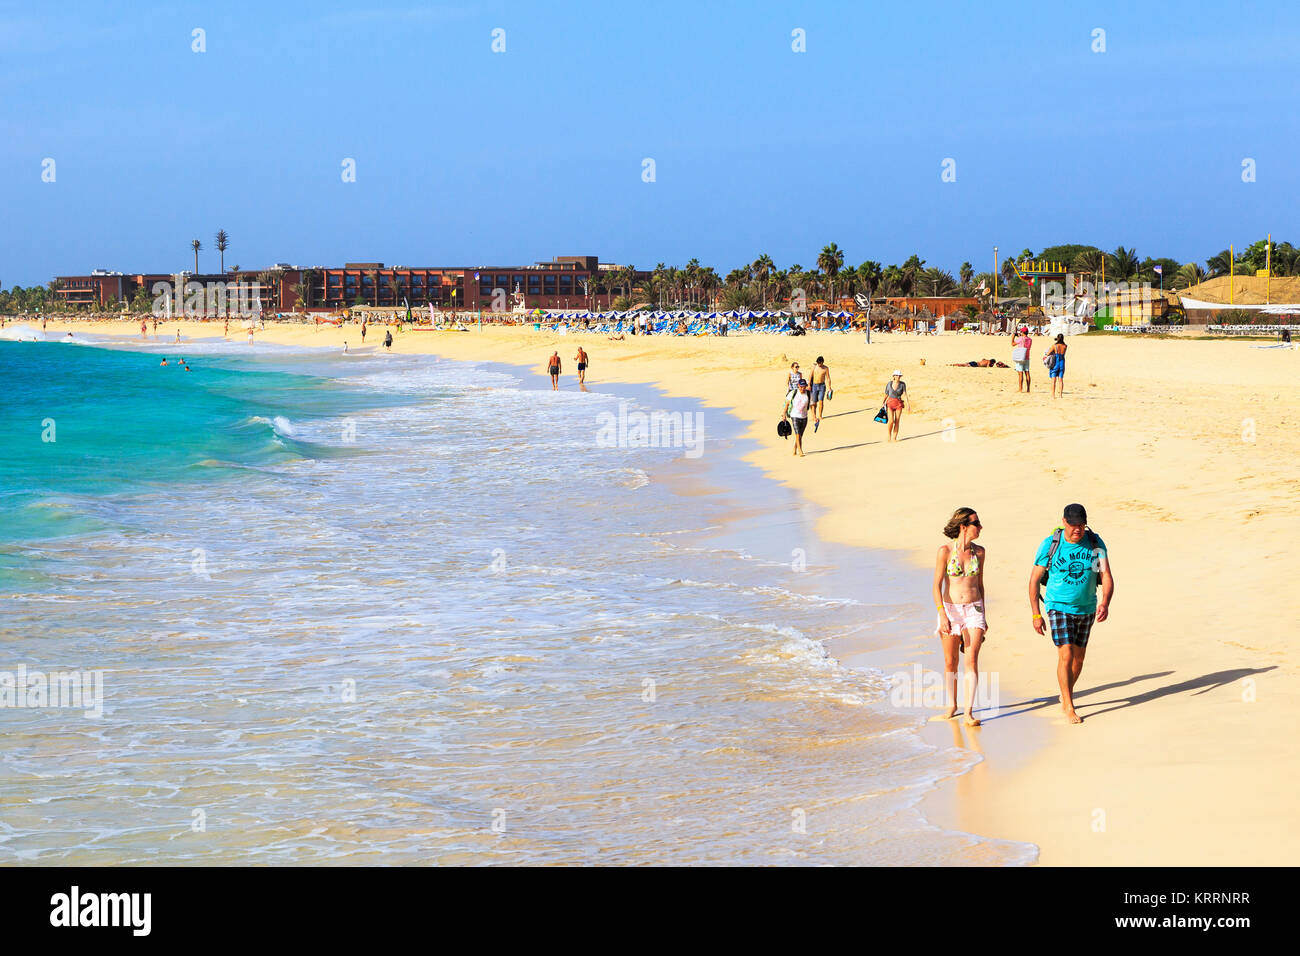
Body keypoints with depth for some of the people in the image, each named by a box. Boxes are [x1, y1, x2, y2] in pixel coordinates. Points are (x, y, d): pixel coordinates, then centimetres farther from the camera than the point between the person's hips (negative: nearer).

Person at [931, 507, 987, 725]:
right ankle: (951, 707, 26)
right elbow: (937, 586, -9)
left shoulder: (979, 552, 3)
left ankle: (969, 713, -13)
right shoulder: (945, 551, -9)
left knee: (972, 660, -11)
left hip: (974, 610, 2)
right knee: (950, 663, 9)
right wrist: (942, 615, -18)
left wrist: (983, 616, 16)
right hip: (950, 610, -2)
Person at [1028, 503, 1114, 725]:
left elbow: (1107, 577, -10)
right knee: (1066, 655, -15)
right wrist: (1036, 615, -9)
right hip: (1059, 607, -3)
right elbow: (1034, 579, -5)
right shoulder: (1050, 544, -13)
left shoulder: (1095, 543, -6)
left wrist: (1105, 603, -29)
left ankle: (1066, 695, 36)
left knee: (1079, 657, 13)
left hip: (1086, 609, 3)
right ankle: (1068, 707, -8)